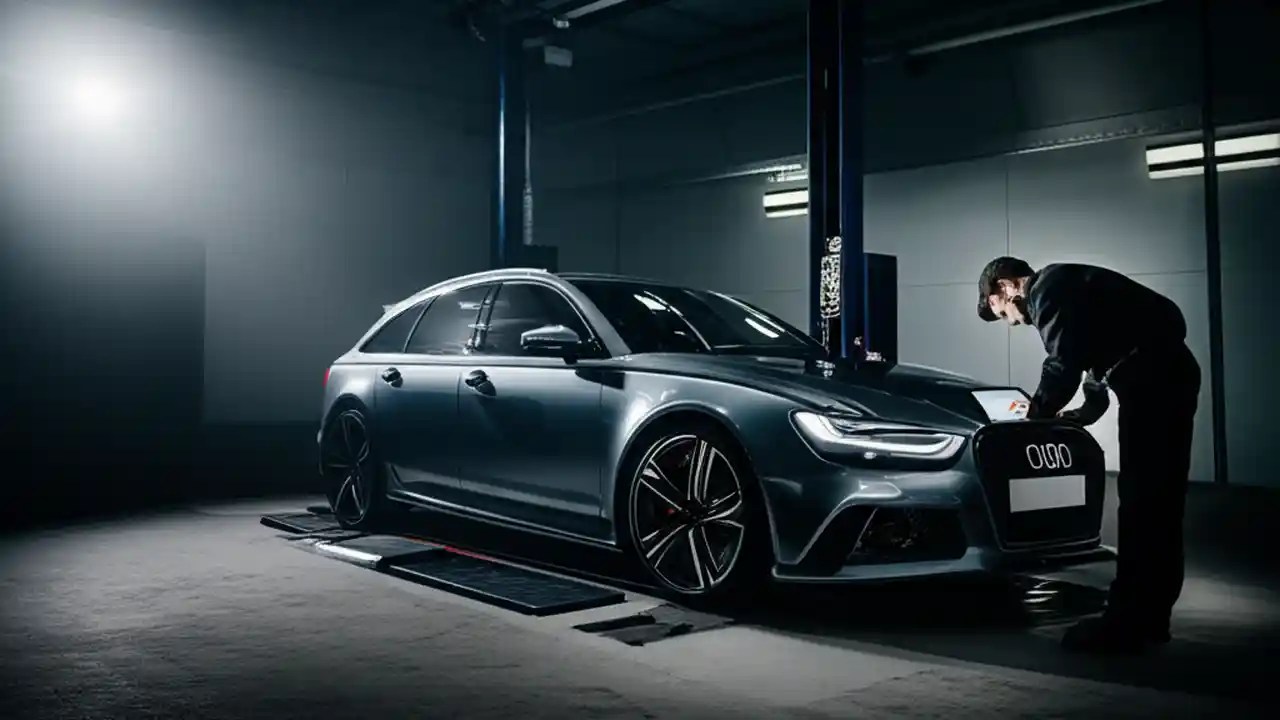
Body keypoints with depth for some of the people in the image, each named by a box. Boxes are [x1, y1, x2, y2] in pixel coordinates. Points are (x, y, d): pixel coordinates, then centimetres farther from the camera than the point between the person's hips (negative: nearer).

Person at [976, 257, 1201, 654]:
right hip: (1169, 371, 10)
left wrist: (1036, 416, -2)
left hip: (1151, 376, -10)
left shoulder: (1048, 289, -6)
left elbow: (1063, 364, -14)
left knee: (1140, 501, -10)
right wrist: (1085, 411, 33)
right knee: (1158, 501, 10)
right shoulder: (1066, 285, 25)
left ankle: (1126, 623, -8)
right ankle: (1149, 617, 16)